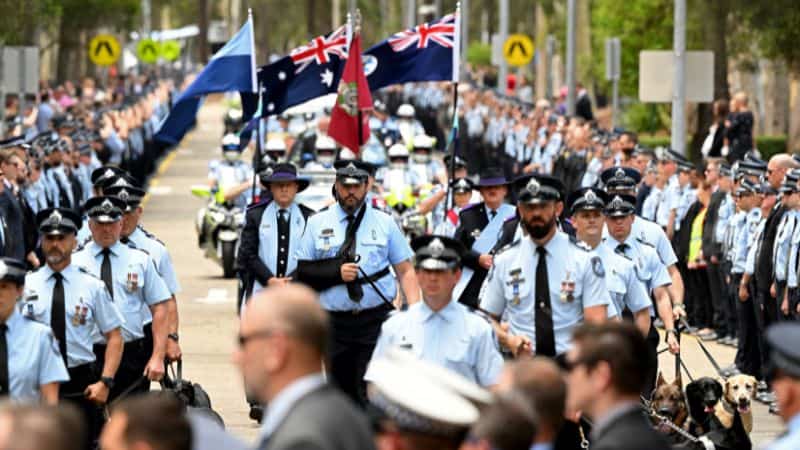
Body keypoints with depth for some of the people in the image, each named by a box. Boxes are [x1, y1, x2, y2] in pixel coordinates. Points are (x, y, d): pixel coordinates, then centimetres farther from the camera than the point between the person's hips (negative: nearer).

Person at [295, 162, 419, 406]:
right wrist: (336, 273, -10)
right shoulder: (317, 223, 9)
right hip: (335, 322, 2)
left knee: (372, 394, -13)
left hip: (376, 321, -2)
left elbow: (405, 271, 6)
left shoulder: (385, 222, 8)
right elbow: (303, 272, 6)